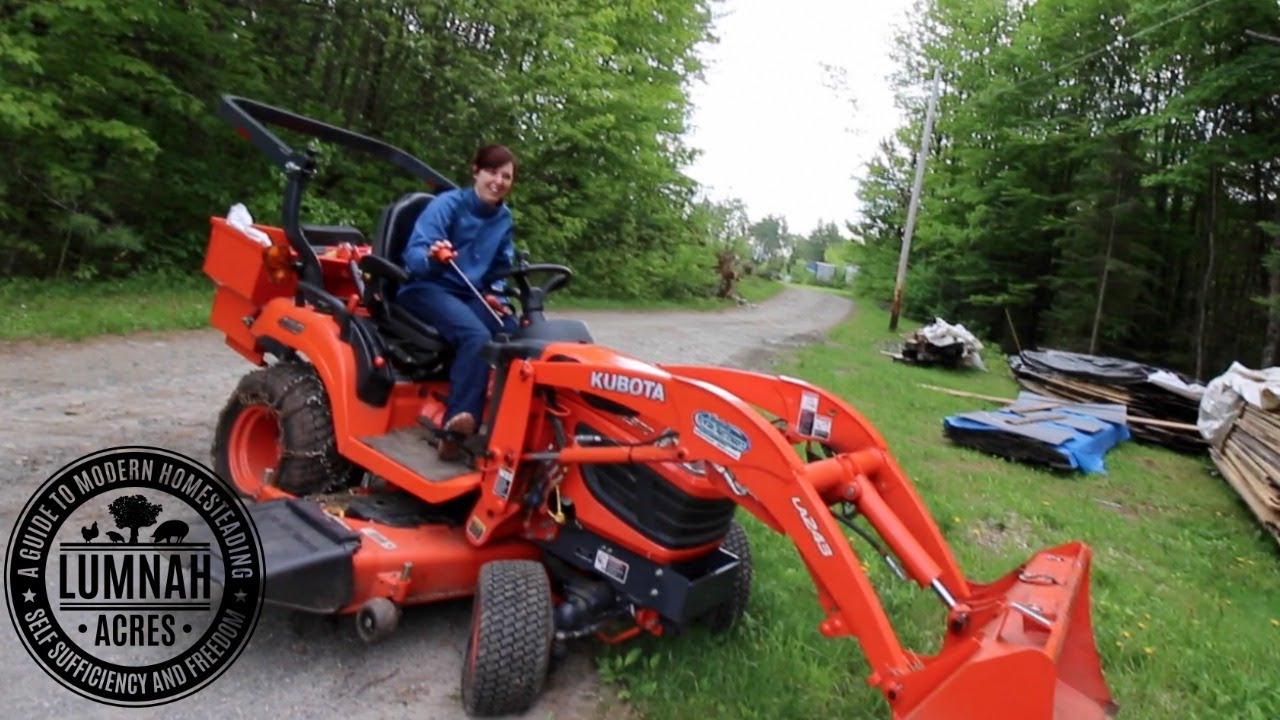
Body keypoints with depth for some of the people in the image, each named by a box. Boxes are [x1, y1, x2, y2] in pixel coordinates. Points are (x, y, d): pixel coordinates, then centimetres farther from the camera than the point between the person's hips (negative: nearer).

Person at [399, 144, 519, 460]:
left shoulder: (504, 218, 8)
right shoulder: (447, 204, -10)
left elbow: (501, 267, 21)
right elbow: (414, 253, -20)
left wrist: (496, 294, 1)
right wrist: (431, 257, -42)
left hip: (470, 295, 6)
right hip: (427, 289, -6)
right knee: (476, 335, -36)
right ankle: (456, 429, -39)